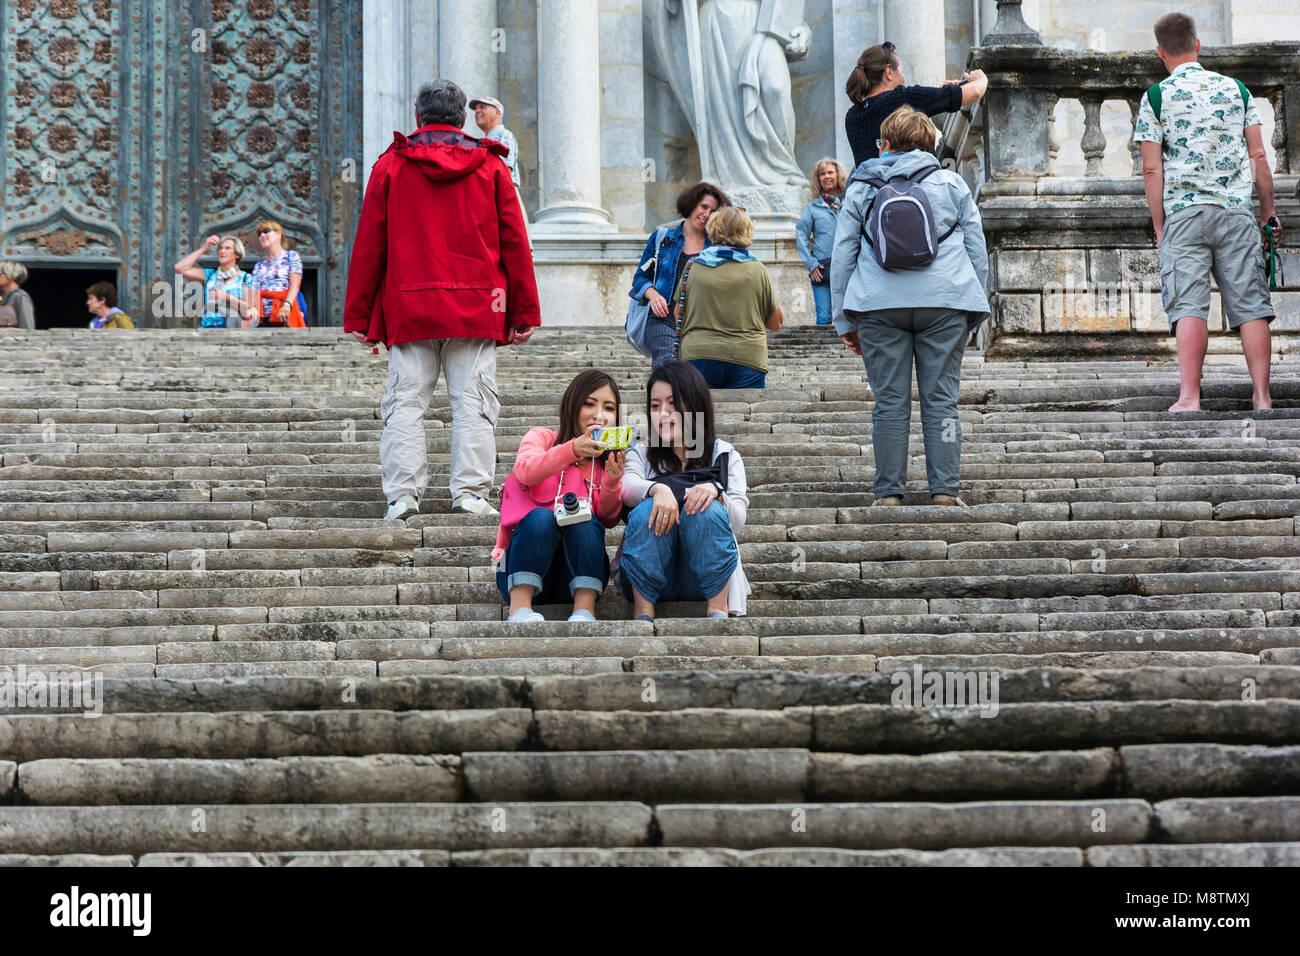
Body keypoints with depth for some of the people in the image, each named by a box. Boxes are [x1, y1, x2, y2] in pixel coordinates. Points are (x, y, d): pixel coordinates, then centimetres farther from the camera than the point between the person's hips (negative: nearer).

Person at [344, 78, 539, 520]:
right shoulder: (491, 166, 7)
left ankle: (403, 493, -4)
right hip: (476, 310, 0)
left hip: (409, 309, 0)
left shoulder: (390, 166, 5)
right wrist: (524, 313, 10)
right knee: (473, 403, 1)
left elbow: (368, 247, 4)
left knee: (405, 402, 2)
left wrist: (359, 316, 9)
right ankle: (471, 491, -4)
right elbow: (515, 243, 6)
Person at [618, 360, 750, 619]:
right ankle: (643, 610, -29)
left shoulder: (724, 455, 16)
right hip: (648, 577, 0)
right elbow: (627, 487, -9)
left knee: (708, 509, -28)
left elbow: (737, 520, 0)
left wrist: (715, 491, -23)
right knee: (649, 509, -27)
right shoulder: (641, 455, 17)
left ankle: (718, 608, -26)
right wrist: (657, 489, -33)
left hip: (708, 576, 0)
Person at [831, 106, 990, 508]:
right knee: (941, 399, 3)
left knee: (890, 403, 3)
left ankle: (889, 493, 2)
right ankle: (945, 490, -1)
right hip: (945, 302, 0)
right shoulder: (953, 184, 14)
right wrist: (973, 314, 19)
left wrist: (845, 320, 14)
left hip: (880, 306, 0)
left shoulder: (861, 187, 12)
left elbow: (842, 255, 10)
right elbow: (977, 251, 13)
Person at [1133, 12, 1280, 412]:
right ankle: (1262, 396, 2)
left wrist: (1159, 227, 5)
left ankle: (1189, 396, -16)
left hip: (1184, 213, -2)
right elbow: (1258, 156, 8)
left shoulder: (1156, 96, 2)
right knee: (1251, 305, 4)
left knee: (1189, 305, -6)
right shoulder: (1235, 88, 10)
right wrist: (1268, 211, 18)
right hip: (1237, 213, 2)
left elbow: (1152, 170, -2)